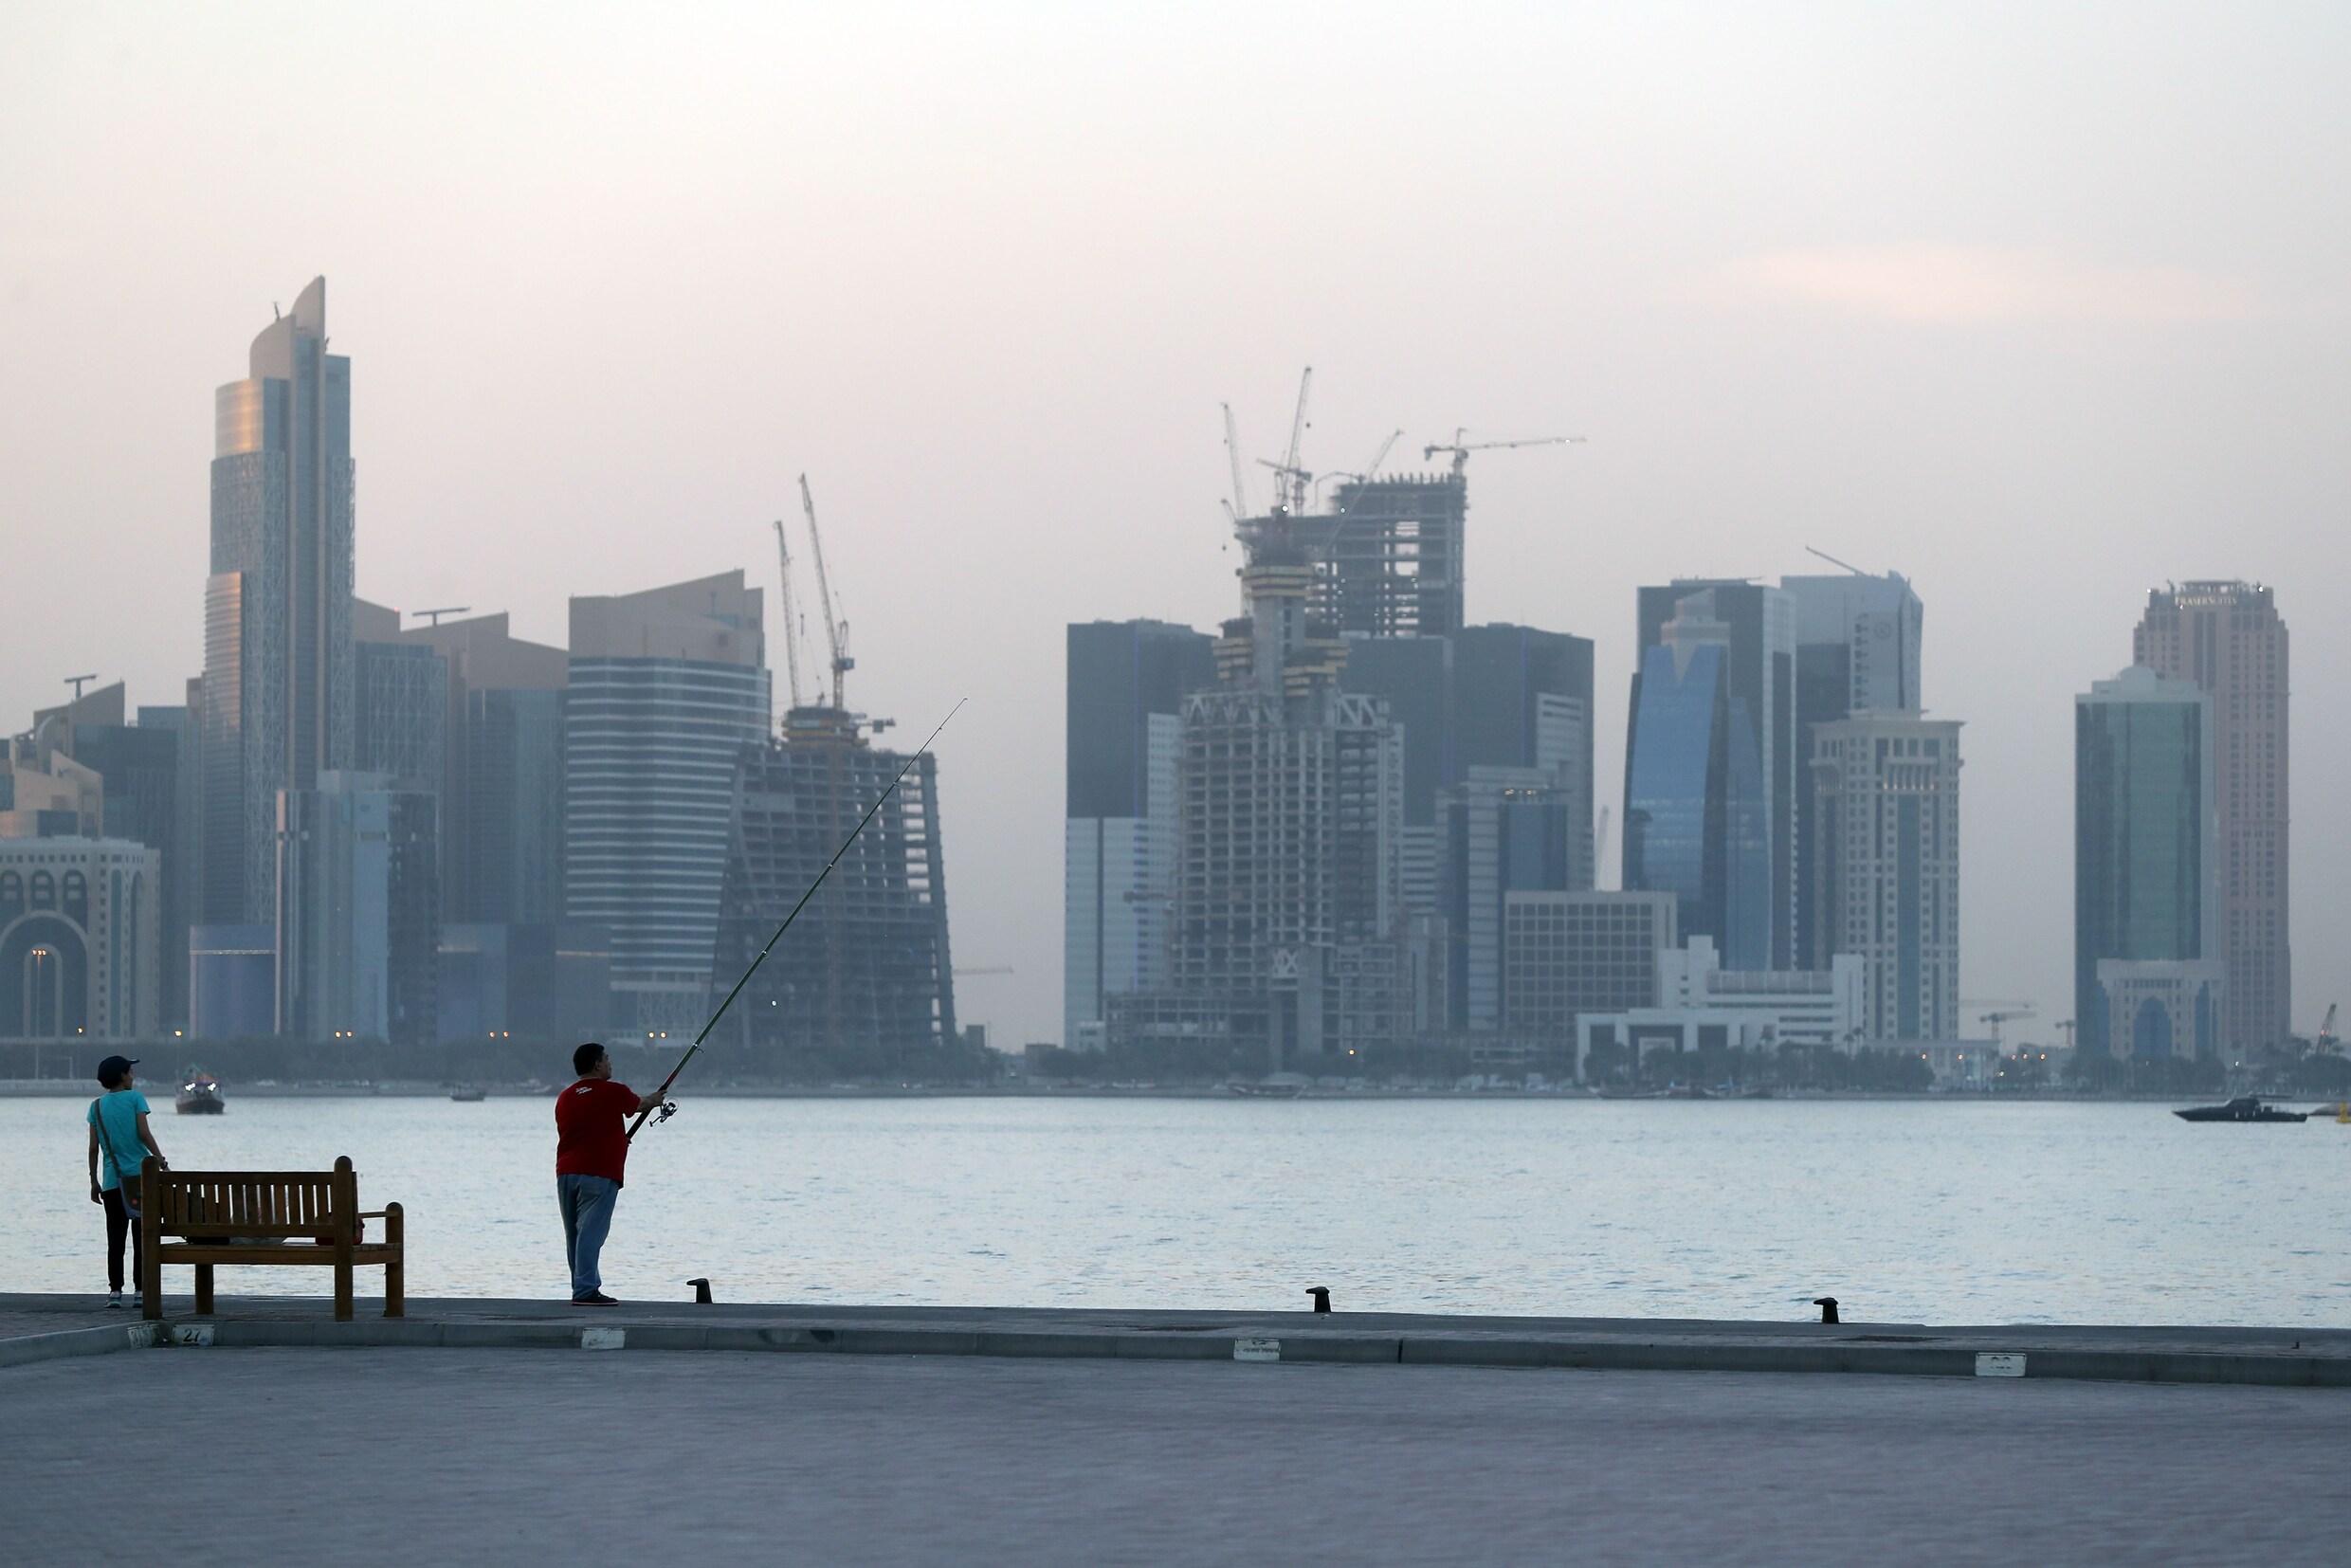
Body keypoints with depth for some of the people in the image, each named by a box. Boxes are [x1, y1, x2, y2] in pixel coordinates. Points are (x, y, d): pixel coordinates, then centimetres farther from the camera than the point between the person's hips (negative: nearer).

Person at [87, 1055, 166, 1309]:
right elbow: (144, 1133, -10)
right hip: (140, 1177, -2)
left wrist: (94, 1181, 10)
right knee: (141, 1238, 2)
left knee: (115, 1239, 4)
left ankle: (115, 1290, 0)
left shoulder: (97, 1106, 6)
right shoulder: (135, 1098, -1)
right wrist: (160, 1160, -5)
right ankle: (140, 1290, 0)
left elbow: (94, 1147, 4)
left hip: (112, 1181, 2)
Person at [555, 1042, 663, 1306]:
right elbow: (637, 1106, 17)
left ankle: (584, 1287, 19)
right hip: (599, 1175, -6)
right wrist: (654, 1101, 41)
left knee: (574, 1235, 11)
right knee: (591, 1233, -10)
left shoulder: (564, 1098, 13)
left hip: (566, 1173, 6)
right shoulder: (613, 1092, -3)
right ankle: (585, 1291, -16)